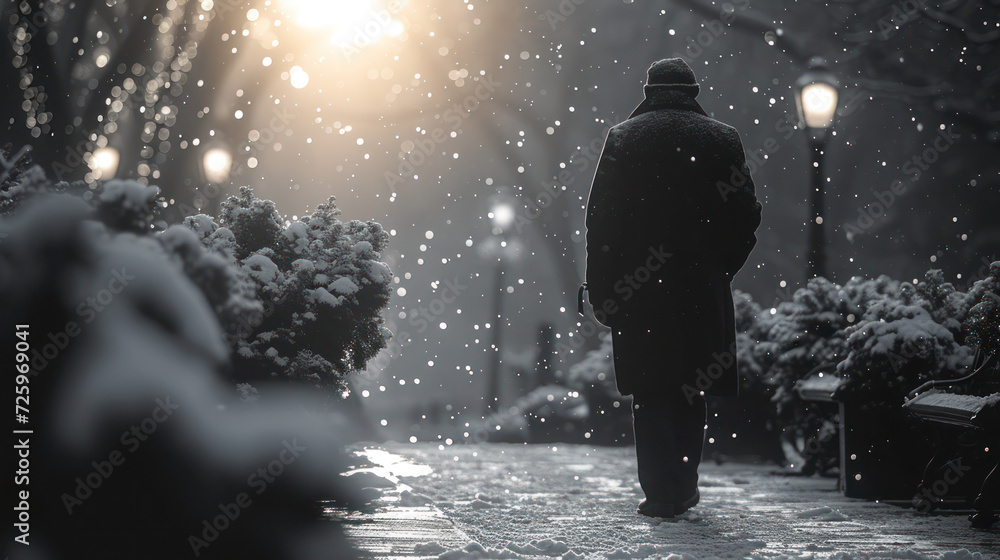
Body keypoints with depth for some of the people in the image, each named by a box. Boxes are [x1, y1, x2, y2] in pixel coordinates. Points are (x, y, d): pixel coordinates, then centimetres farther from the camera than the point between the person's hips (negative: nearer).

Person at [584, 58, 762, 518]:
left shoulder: (622, 138, 0)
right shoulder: (722, 139, 3)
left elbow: (599, 218, -2)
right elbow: (746, 216, 3)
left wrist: (601, 290, 3)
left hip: (637, 287, -1)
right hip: (703, 290, 1)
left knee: (650, 393, 4)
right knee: (691, 389, 13)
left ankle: (661, 492, 0)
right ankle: (684, 487, 18)